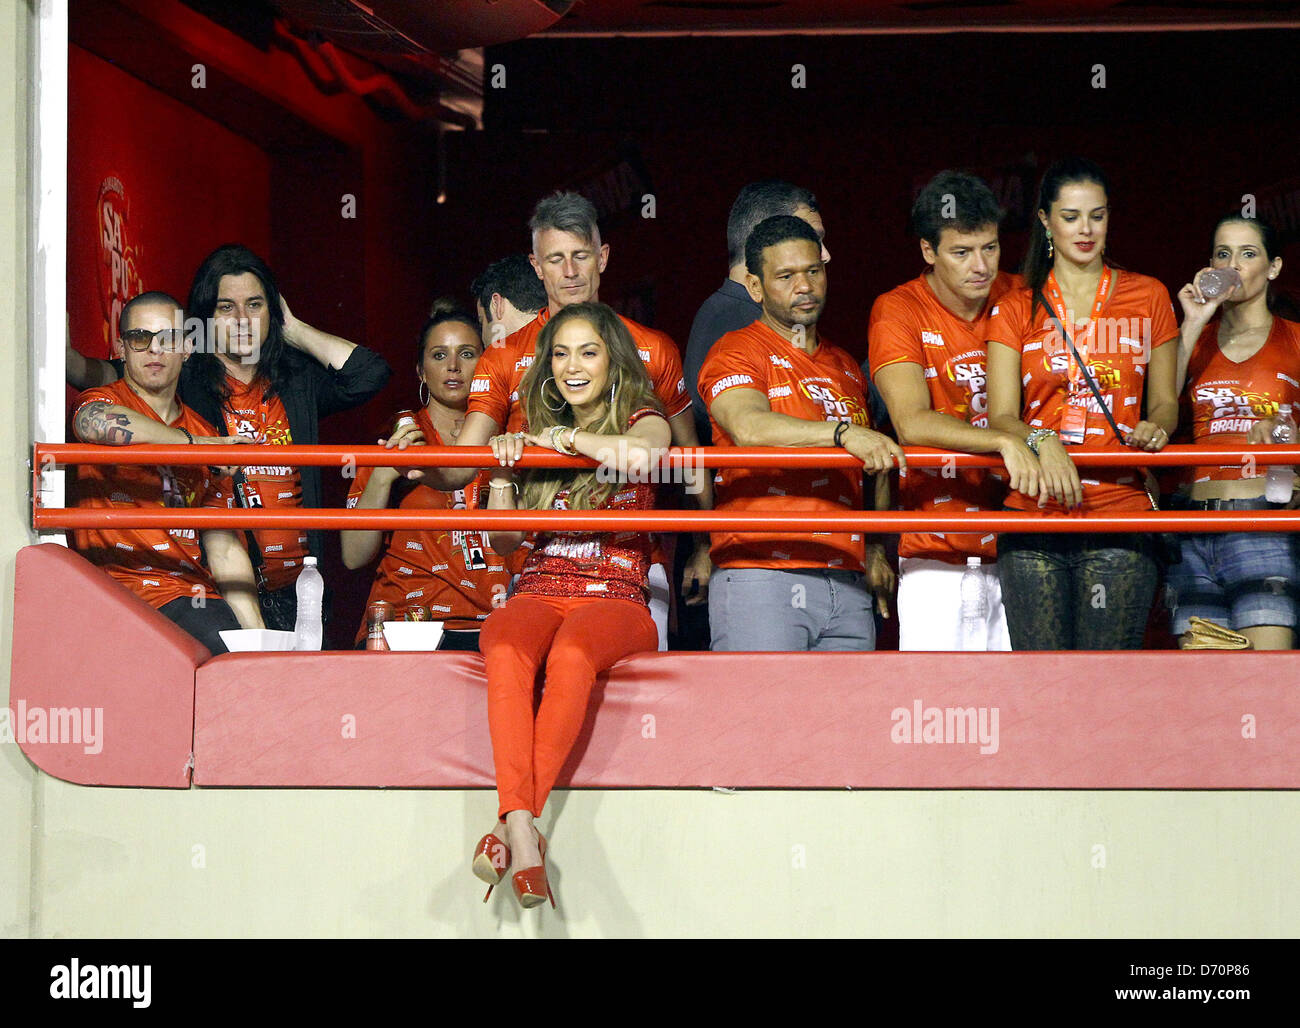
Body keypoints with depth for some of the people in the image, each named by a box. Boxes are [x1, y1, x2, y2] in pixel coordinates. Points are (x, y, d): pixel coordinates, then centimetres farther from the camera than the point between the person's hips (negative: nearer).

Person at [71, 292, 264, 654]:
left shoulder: (206, 436, 21)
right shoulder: (105, 400, 3)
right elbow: (98, 423, -27)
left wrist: (257, 636, 4)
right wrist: (193, 445, -14)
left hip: (196, 595, 6)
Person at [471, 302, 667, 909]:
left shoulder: (642, 420, 13)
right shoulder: (535, 431, 24)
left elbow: (643, 448, -15)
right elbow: (503, 541, 19)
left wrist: (558, 438, -10)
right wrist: (503, 474, 3)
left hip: (615, 597, -2)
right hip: (541, 591, 2)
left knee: (570, 654, -39)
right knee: (506, 649, -35)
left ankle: (513, 823, -40)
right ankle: (522, 830, -48)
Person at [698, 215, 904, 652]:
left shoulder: (845, 367, 23)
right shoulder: (738, 351, 1)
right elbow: (748, 427, -21)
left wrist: (872, 550, 12)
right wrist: (842, 432, -31)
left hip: (845, 583, 6)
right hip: (759, 577, -6)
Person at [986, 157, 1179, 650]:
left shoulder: (1148, 298, 13)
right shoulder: (1015, 310, 12)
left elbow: (1166, 402, 17)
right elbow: (1001, 416, 3)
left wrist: (1155, 427, -8)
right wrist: (1041, 442, -20)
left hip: (1120, 512, 0)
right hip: (1034, 512, 0)